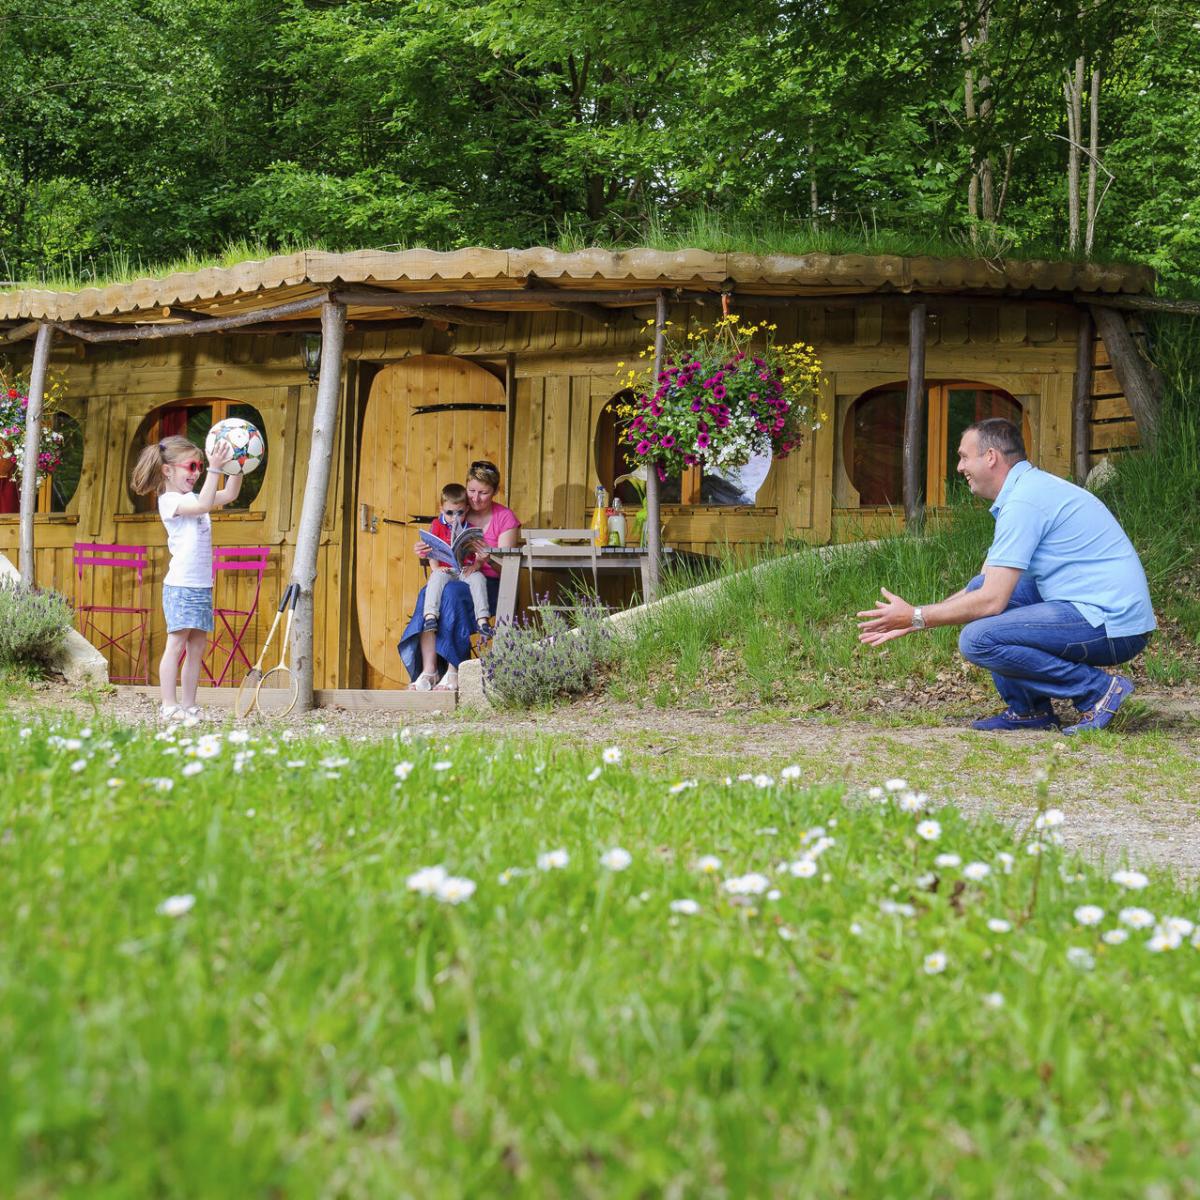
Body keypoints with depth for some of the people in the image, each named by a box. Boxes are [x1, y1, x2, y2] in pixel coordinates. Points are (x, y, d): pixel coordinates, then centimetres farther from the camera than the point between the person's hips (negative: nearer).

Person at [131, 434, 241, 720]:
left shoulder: (192, 498, 17)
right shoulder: (169, 501, -8)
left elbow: (229, 494, 18)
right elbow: (203, 505, -23)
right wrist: (215, 468, -27)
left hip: (202, 585, 8)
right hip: (181, 585, -8)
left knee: (198, 645, 8)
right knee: (177, 643, -9)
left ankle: (188, 706, 11)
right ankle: (168, 707, -9)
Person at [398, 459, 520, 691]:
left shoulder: (505, 518, 1)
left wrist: (488, 559, -30)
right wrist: (426, 553, -11)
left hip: (488, 584, -4)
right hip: (452, 576, 4)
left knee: (452, 591, -35)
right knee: (428, 593, -29)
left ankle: (454, 672, -37)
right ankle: (428, 670, -38)